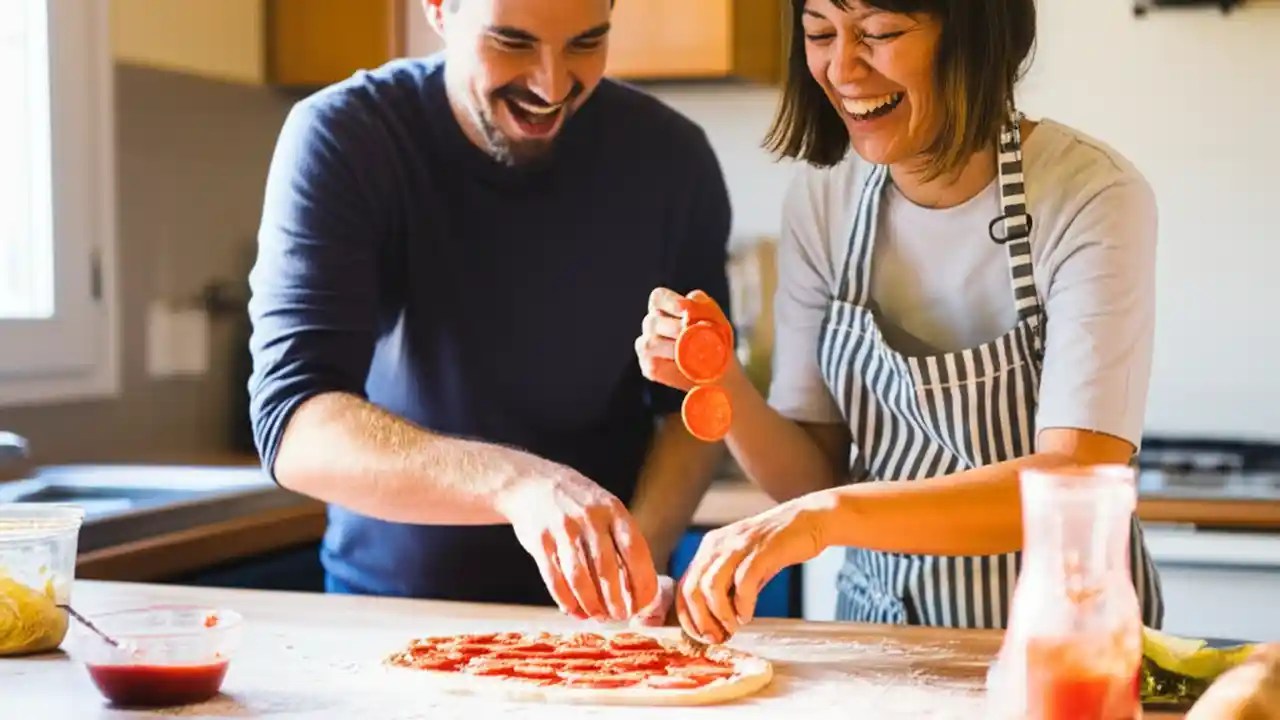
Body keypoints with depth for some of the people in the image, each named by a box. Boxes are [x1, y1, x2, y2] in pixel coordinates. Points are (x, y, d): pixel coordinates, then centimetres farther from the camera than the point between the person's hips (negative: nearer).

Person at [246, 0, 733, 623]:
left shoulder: (667, 157, -8)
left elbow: (696, 402, 1)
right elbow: (294, 428, -24)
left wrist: (637, 562, -17)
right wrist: (516, 482, -39)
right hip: (388, 605, -1)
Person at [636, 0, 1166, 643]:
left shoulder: (1091, 197, -16)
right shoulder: (822, 195, -2)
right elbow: (813, 481, 2)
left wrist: (831, 514, -35)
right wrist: (723, 389, -16)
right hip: (879, 645, 2)